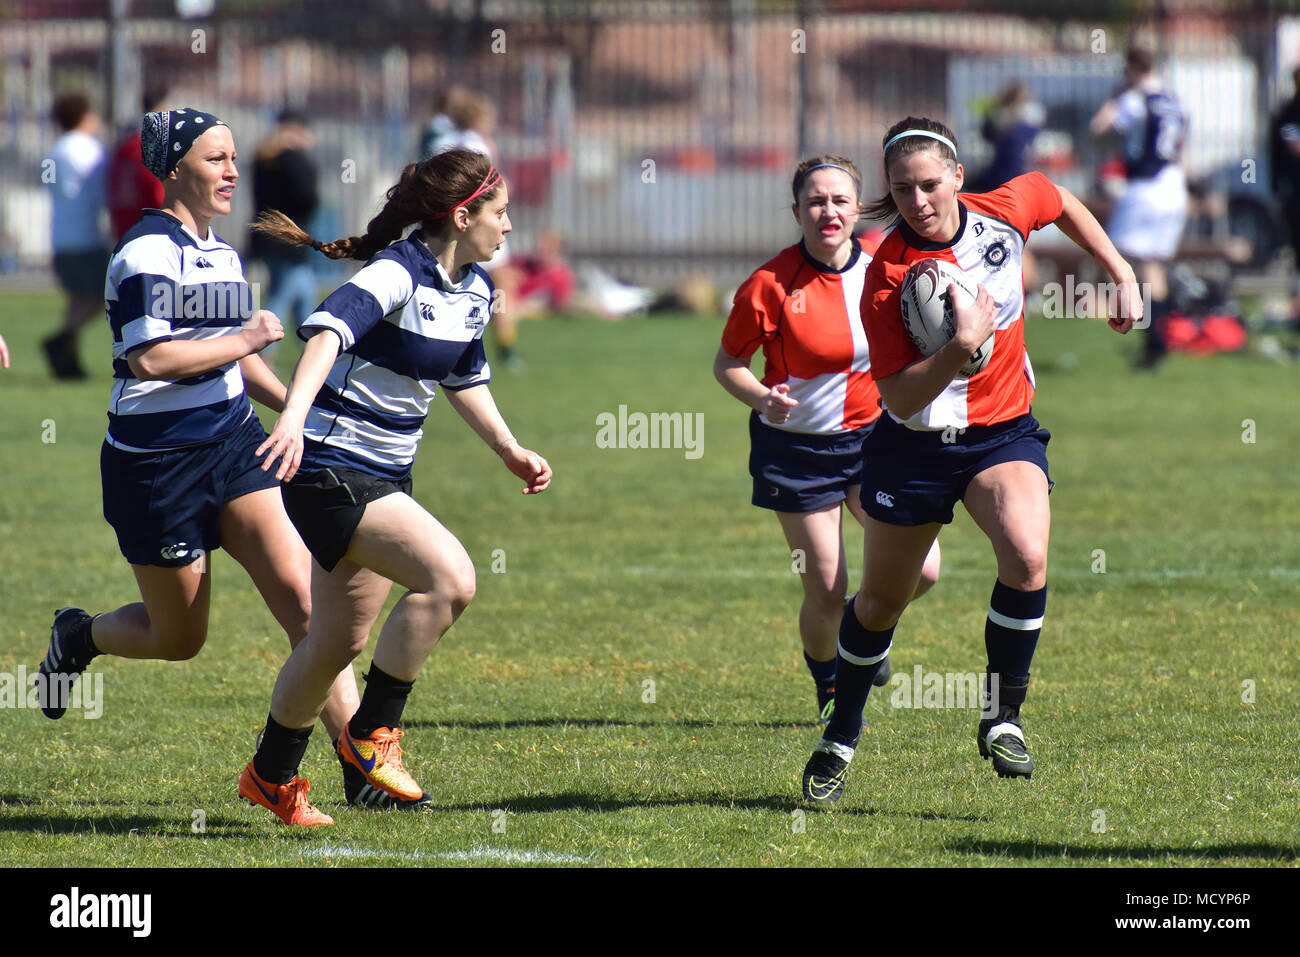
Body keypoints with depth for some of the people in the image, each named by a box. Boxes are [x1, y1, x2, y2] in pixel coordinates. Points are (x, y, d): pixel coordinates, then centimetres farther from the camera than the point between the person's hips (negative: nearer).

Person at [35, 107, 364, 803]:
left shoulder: (222, 253, 14)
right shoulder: (148, 251, -14)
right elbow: (149, 358, -24)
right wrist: (245, 340, -16)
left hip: (233, 446, 7)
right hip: (157, 460, -7)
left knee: (300, 593, -11)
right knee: (180, 638, 6)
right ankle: (77, 636, 37)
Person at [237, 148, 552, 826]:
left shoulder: (474, 289, 8)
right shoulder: (397, 275, -21)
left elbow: (465, 380, 25)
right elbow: (328, 329, -37)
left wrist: (511, 453, 24)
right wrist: (293, 415, -52)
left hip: (384, 477, 10)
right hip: (331, 468, -10)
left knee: (341, 640, 17)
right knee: (449, 577, -24)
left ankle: (270, 777, 33)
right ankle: (371, 733, -12)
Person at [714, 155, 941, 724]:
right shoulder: (771, 284, -15)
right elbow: (727, 363, -7)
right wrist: (763, 398, -25)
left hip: (870, 436, 3)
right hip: (796, 448, -3)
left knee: (922, 569, -8)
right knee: (826, 592, -4)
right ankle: (827, 687, 27)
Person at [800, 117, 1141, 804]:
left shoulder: (1004, 211, -11)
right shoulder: (887, 278, -22)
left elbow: (1063, 203, 14)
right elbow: (901, 397, -24)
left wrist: (1122, 274, 13)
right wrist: (961, 346, -37)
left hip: (1004, 433, 2)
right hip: (915, 445, -2)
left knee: (1026, 559, -26)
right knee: (881, 601, 11)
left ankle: (1001, 720, -9)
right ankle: (840, 740, 35)